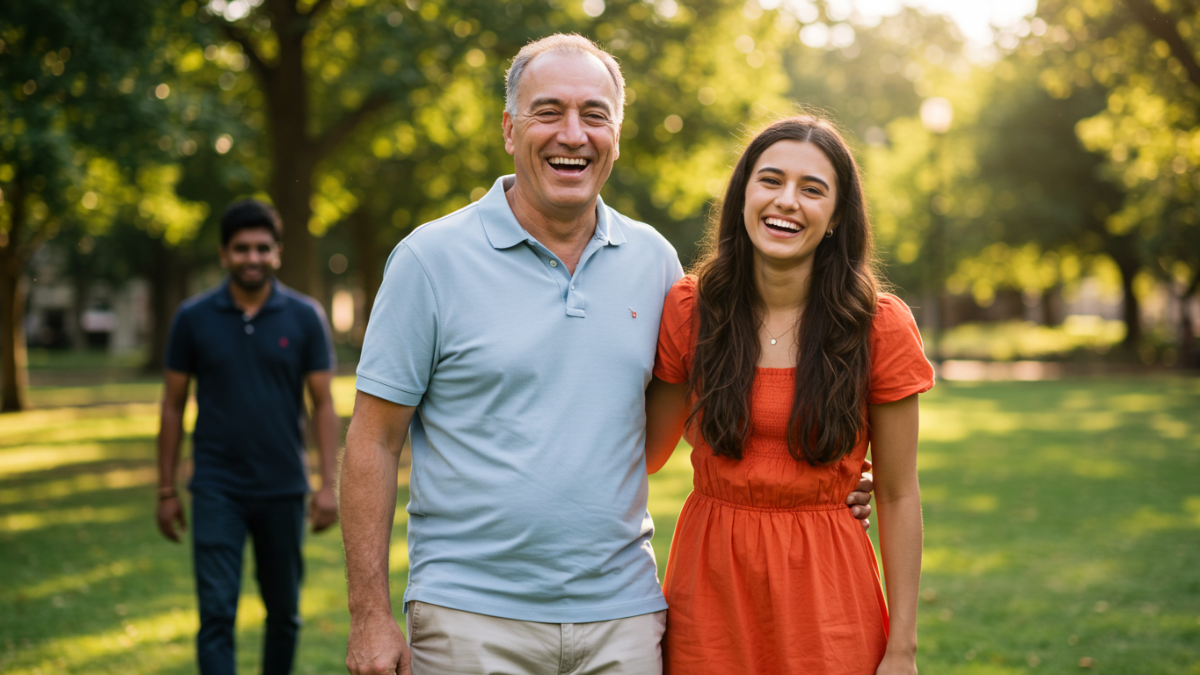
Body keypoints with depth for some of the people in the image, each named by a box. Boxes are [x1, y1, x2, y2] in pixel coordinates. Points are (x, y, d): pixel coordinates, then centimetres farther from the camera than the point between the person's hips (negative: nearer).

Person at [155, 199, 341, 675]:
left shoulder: (305, 318, -1)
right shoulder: (193, 318, 0)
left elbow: (323, 405, 0)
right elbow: (173, 406, 5)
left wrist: (328, 483, -8)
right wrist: (166, 491, 4)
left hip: (283, 490, 1)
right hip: (217, 491, -1)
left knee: (284, 613, 13)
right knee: (216, 614, -8)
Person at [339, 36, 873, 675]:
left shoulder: (652, 258, 6)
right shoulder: (431, 259, -5)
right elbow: (374, 441, -4)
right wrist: (370, 614, -7)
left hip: (623, 615, 3)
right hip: (471, 617, -3)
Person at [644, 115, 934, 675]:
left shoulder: (880, 326, -7)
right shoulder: (689, 308, -3)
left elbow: (897, 496, -4)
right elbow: (648, 452, 6)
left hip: (827, 596, -1)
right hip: (709, 585, 1)